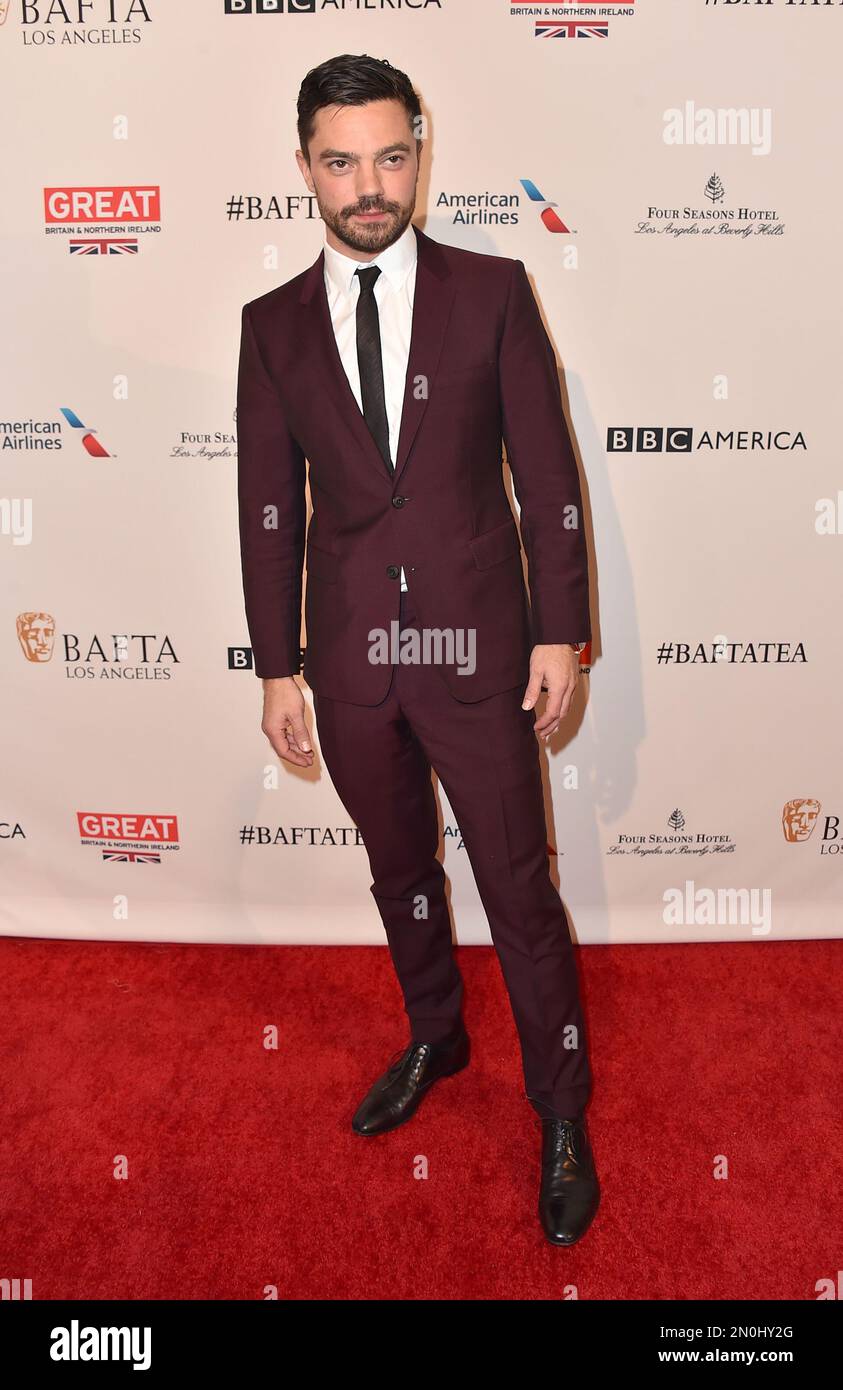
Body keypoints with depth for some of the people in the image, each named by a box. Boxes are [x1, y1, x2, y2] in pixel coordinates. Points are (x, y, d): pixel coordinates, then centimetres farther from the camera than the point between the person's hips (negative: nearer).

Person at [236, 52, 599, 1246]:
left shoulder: (493, 291, -2)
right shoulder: (273, 323, 5)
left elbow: (548, 476, -2)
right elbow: (268, 507, 5)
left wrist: (560, 634, -6)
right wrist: (278, 668, 4)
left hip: (476, 648, -2)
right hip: (350, 655, 3)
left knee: (520, 889, 5)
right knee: (401, 872, 19)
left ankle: (562, 1115, 25)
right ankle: (435, 1041, 44)